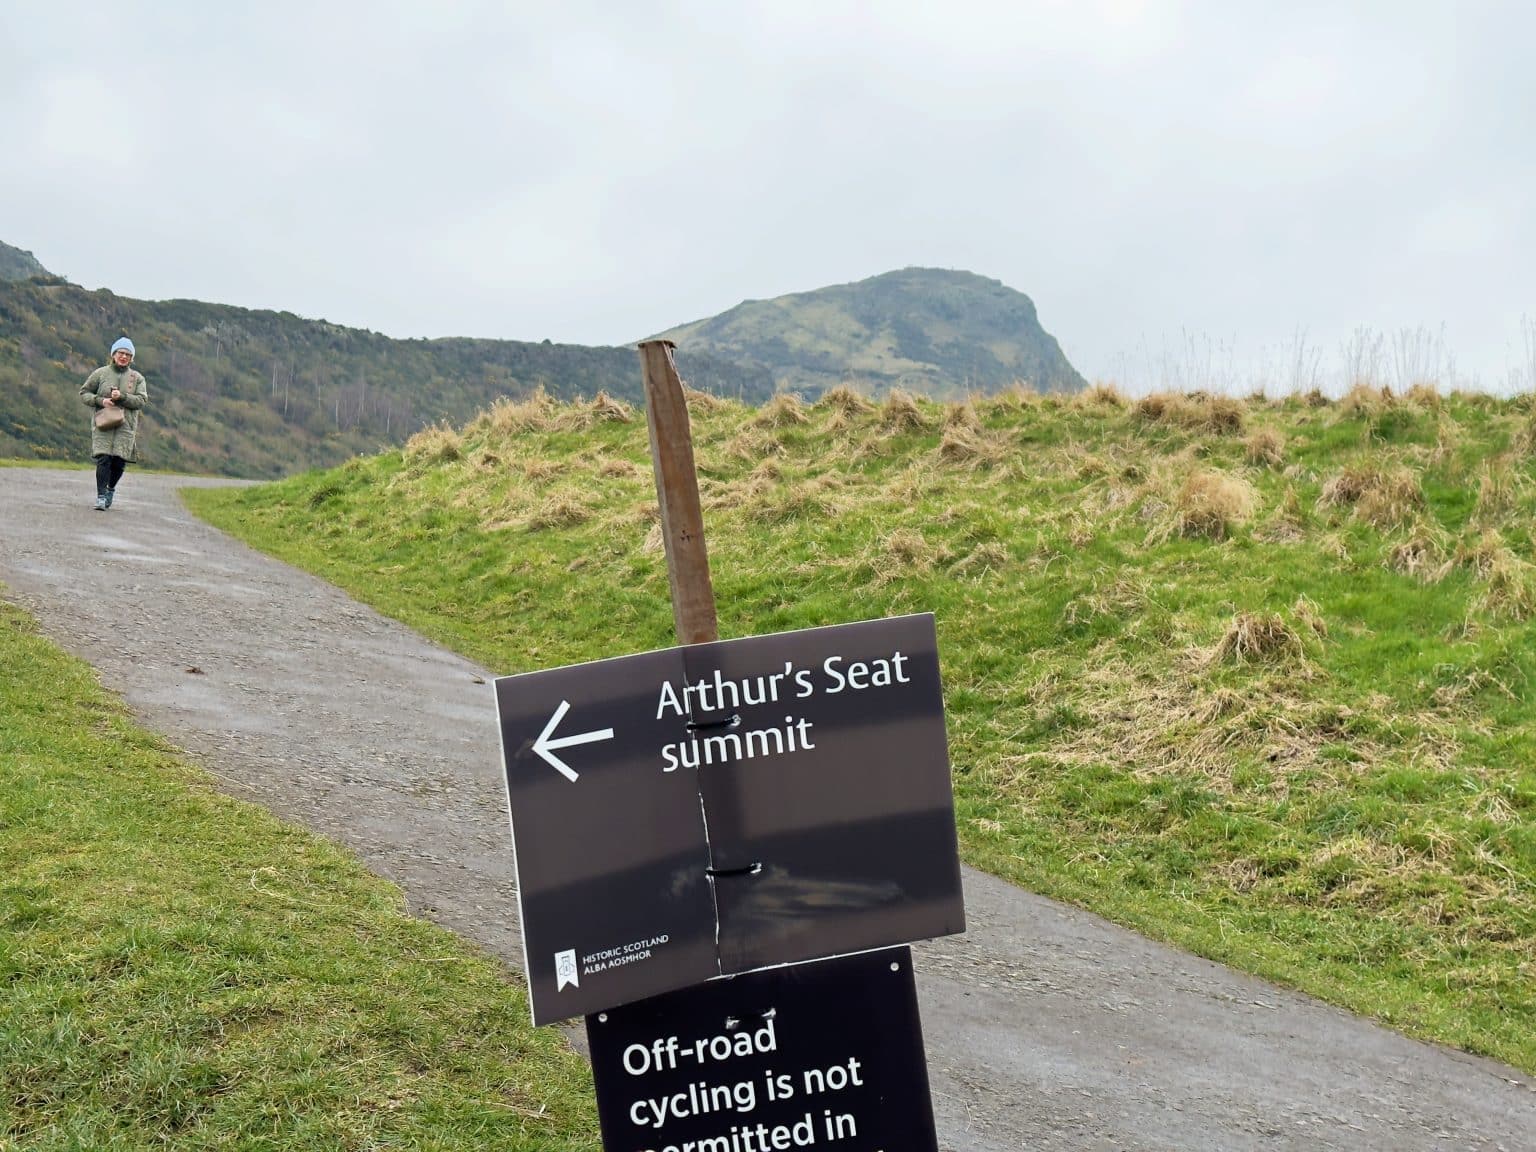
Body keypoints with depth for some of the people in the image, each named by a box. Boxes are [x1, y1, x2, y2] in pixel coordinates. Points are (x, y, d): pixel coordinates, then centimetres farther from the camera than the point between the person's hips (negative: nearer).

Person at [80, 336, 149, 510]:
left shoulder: (137, 378, 9)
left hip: (126, 426, 1)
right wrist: (100, 400, -7)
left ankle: (111, 488, 28)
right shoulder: (101, 373, 6)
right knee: (103, 459, -12)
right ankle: (101, 496, -8)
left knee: (119, 461, 0)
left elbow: (142, 400, -1)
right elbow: (84, 392, 11)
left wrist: (122, 397, -15)